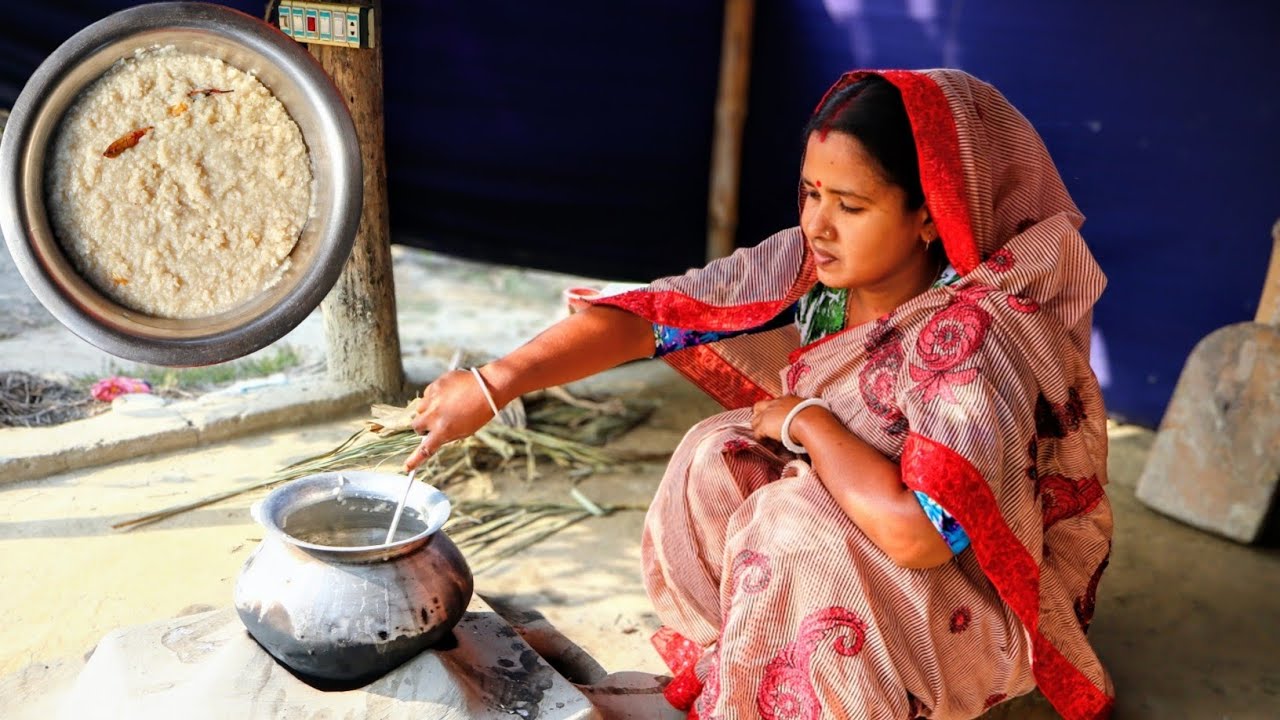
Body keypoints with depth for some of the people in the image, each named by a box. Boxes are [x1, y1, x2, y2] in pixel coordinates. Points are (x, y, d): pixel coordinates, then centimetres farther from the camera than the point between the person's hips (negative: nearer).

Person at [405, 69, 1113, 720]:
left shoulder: (978, 332, -31)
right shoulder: (809, 266, -14)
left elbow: (918, 531, -41)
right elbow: (652, 314, -18)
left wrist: (803, 421, -26)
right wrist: (491, 385, -27)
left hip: (979, 600, -6)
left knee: (793, 527, -29)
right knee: (714, 459, -13)